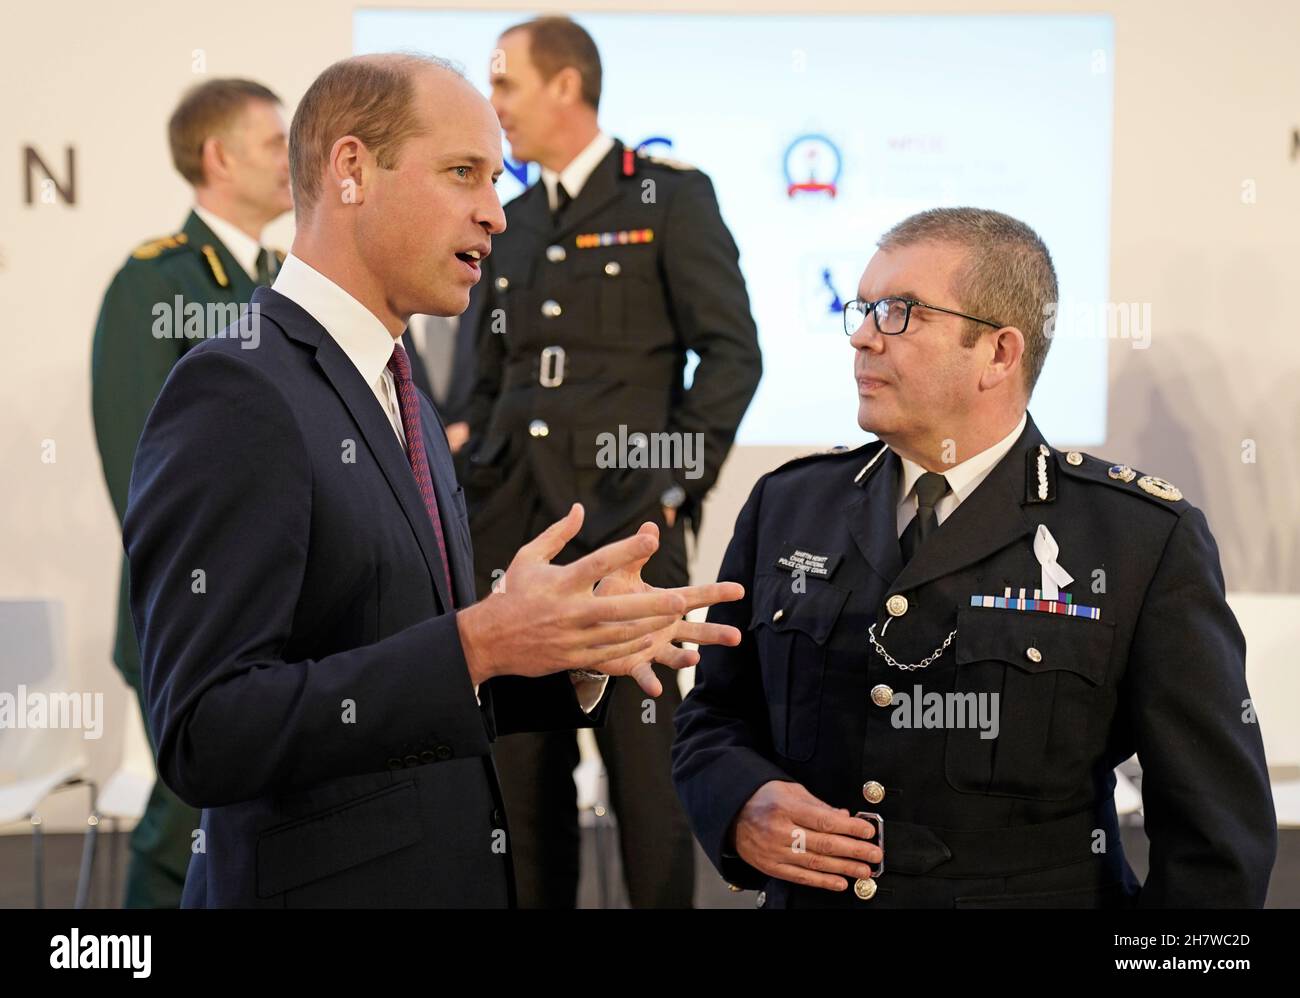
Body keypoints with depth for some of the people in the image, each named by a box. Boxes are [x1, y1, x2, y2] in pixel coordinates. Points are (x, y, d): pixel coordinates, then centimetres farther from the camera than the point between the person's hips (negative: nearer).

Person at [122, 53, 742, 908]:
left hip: (452, 874, 8)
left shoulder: (405, 406, 11)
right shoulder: (234, 392, -17)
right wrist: (479, 642, -28)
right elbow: (206, 738, -24)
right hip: (322, 881, -8)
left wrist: (577, 657, -2)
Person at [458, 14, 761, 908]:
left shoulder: (670, 198, 0)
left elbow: (731, 353, -6)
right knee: (522, 763, 8)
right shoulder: (510, 224, 17)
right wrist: (472, 495, 7)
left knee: (644, 759, -2)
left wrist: (676, 484, -12)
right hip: (513, 530, 6)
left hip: (624, 526, -6)